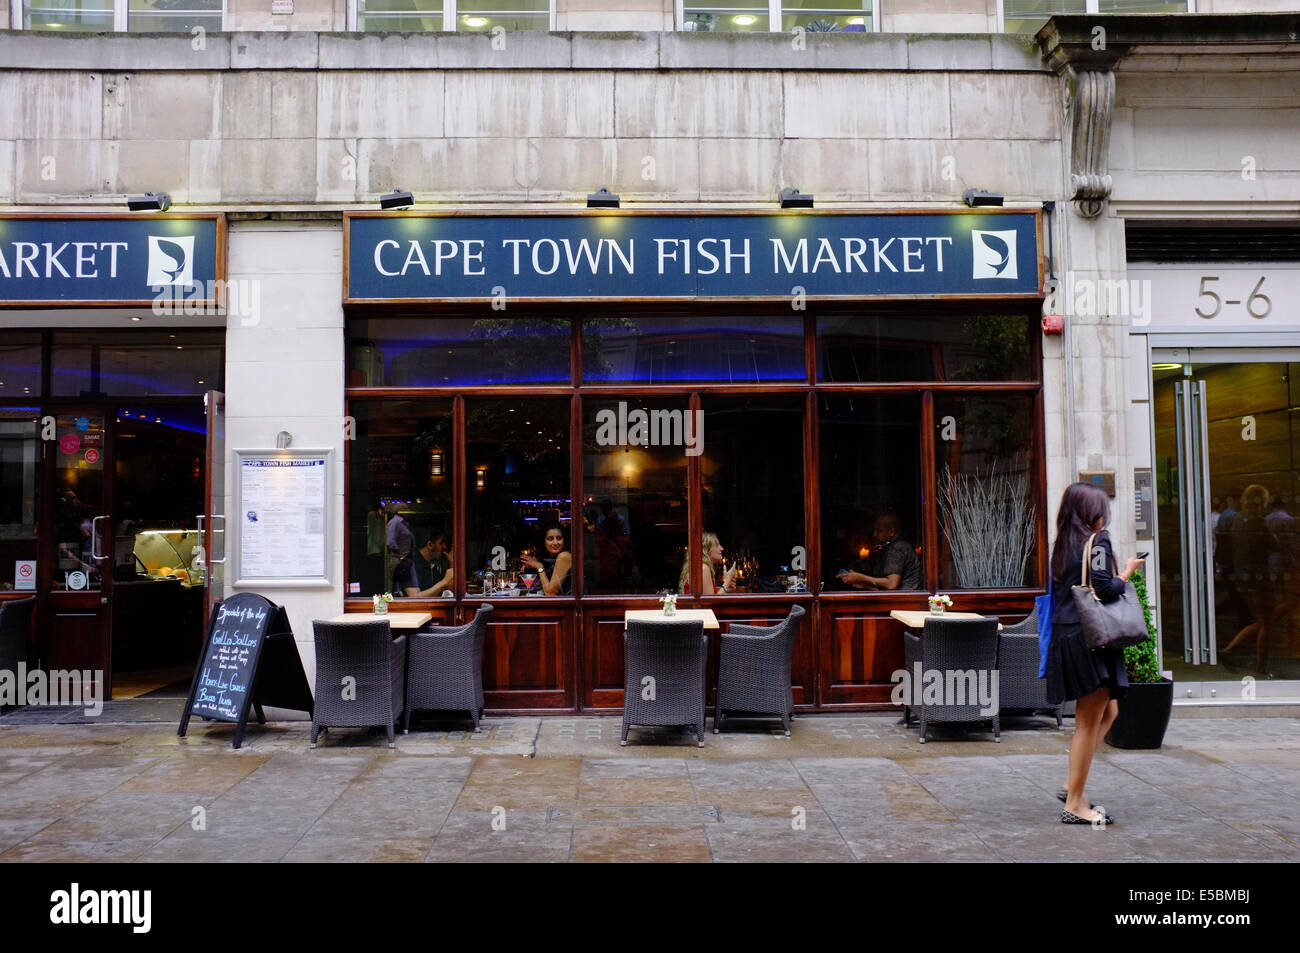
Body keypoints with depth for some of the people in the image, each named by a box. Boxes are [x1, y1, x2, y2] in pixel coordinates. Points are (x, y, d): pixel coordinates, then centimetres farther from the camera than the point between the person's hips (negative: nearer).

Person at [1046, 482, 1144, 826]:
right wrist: (1127, 572, -2)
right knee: (1090, 722, -2)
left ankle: (1072, 785, 19)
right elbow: (1105, 588, -21)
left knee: (1108, 711, 20)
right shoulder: (1097, 542, -11)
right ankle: (1075, 804, 4)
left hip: (1065, 637, 9)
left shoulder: (1063, 545, 14)